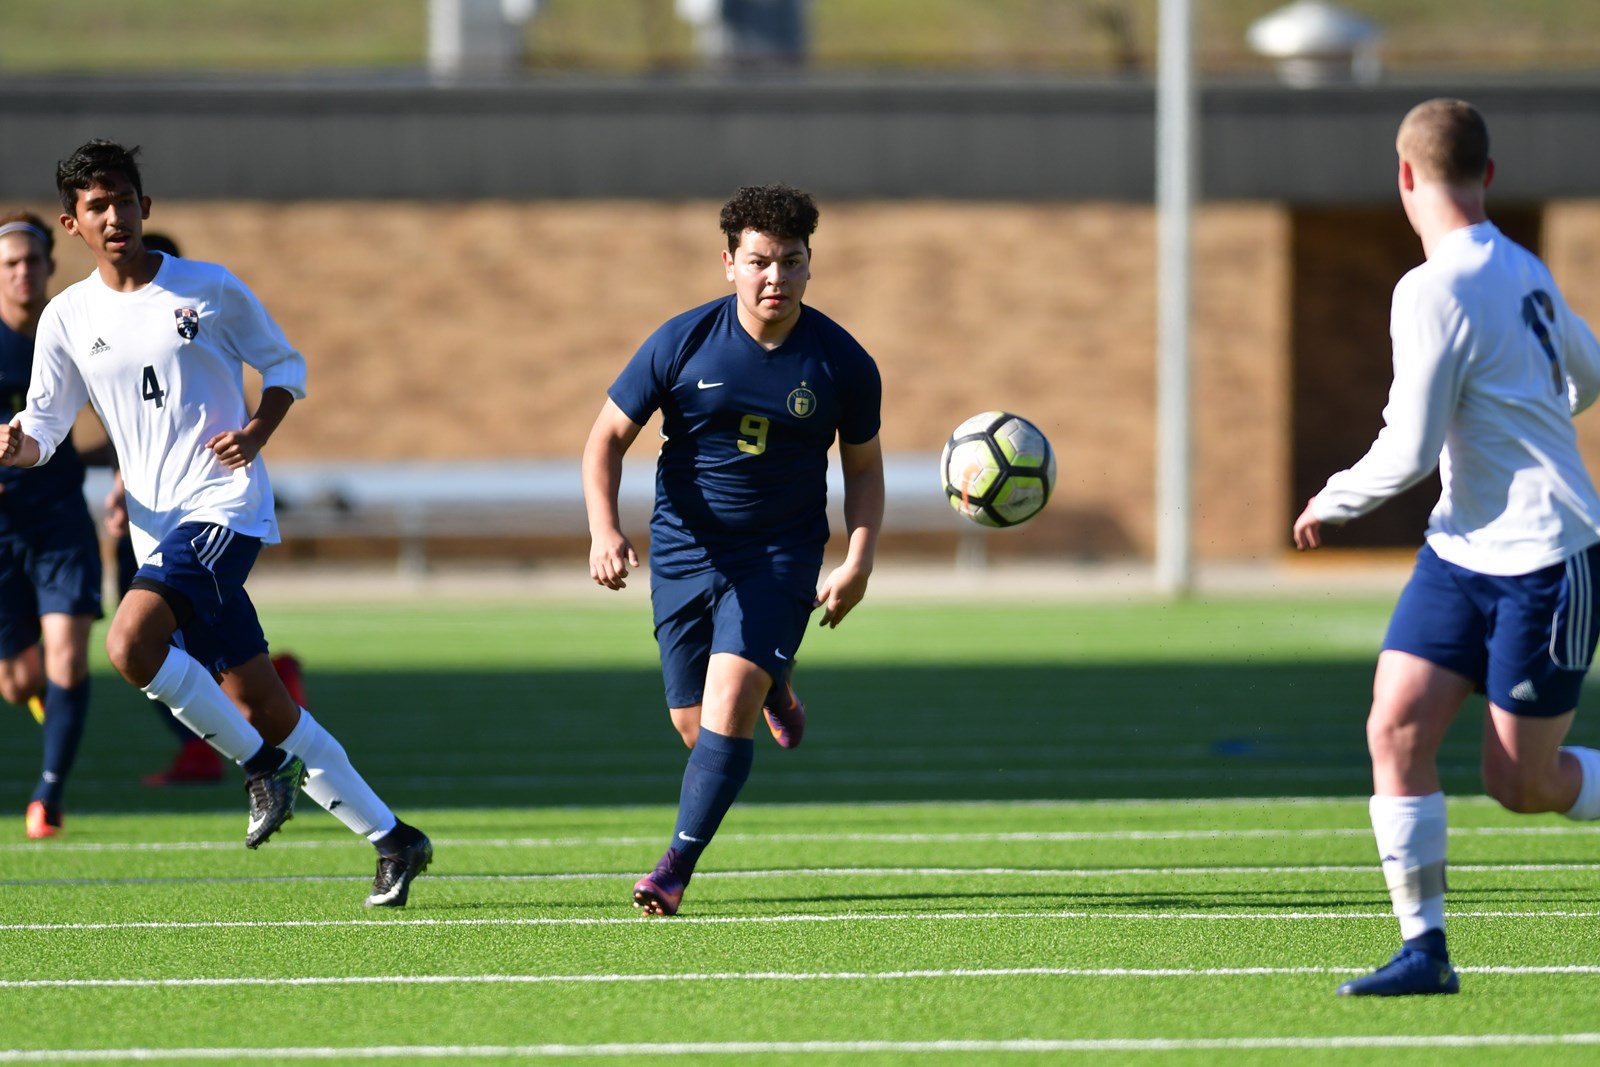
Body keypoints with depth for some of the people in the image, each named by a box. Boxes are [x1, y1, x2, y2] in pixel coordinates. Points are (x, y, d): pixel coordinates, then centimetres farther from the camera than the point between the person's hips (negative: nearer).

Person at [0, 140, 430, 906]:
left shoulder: (209, 289, 0)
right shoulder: (68, 318, 9)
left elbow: (285, 363, 9)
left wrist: (257, 431, -10)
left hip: (224, 504, -5)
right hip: (157, 526, 5)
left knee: (130, 643, -27)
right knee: (260, 708, 4)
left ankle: (261, 762, -8)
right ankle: (391, 840, 14)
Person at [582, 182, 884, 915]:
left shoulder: (842, 363, -7)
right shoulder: (682, 344, -9)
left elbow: (863, 468, 7)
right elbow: (608, 436, -3)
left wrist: (859, 560, -7)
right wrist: (604, 528, -19)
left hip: (780, 555, -1)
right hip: (686, 549, 2)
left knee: (729, 703, -20)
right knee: (695, 726, 6)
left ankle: (676, 870, -13)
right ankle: (773, 686, 42)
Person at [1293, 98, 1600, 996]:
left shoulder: (1436, 292, -20)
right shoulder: (1524, 271, 6)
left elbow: (1408, 452, -18)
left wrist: (1332, 503, 0)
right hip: (1463, 552, 8)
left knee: (1521, 782, 2)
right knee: (1396, 728, -3)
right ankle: (1426, 948, -3)